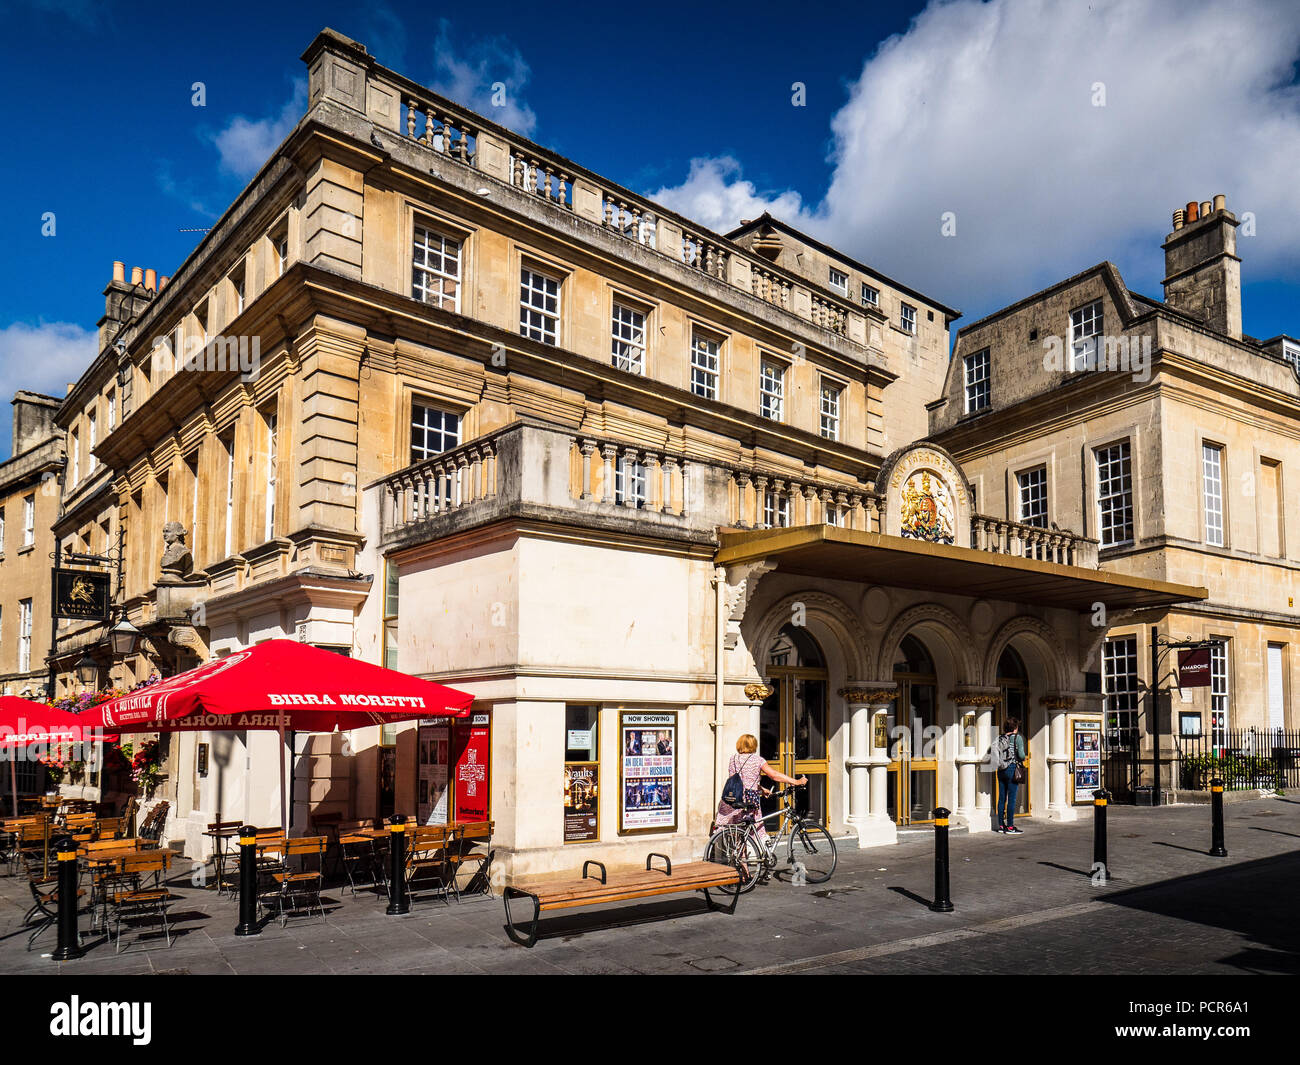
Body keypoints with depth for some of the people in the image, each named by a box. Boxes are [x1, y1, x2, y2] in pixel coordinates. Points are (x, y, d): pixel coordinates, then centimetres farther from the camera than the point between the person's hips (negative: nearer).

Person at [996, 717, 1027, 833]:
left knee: (1001, 798, 9)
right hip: (1012, 768, -5)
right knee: (1011, 799, -2)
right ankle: (1010, 827, -1)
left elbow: (996, 755, 4)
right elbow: (1021, 755, -12)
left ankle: (1001, 825, 13)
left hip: (1001, 770, 5)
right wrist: (1022, 759, 9)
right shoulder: (1017, 737, -6)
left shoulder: (1000, 738, 8)